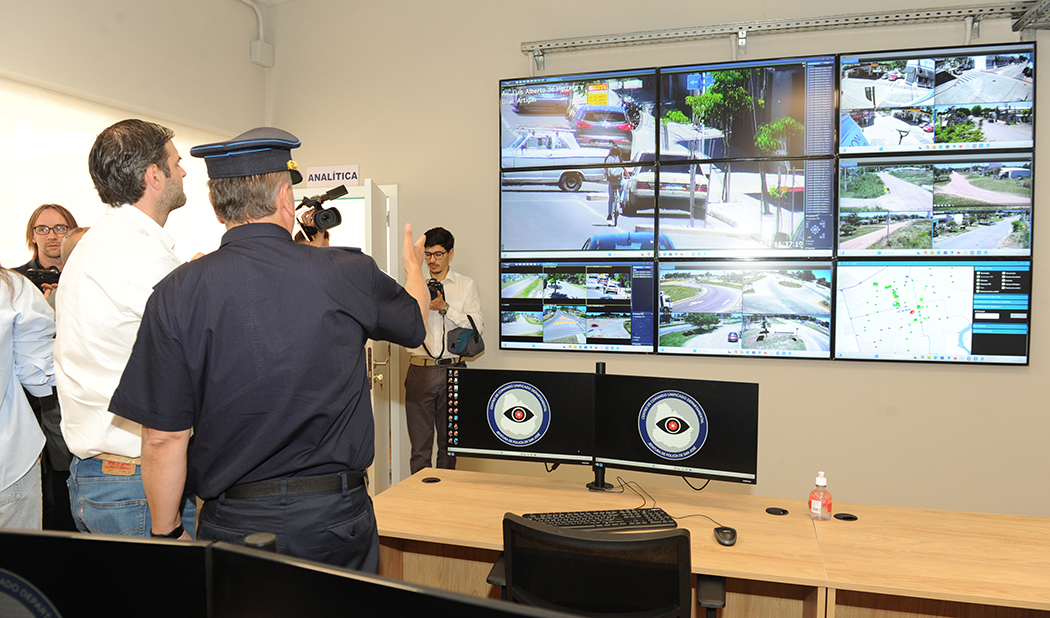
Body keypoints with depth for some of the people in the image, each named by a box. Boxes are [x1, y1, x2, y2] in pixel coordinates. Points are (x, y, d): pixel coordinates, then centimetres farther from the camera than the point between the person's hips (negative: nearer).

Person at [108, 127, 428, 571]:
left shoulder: (178, 294, -10)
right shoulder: (348, 274, -9)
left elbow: (163, 438, -9)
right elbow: (414, 322, 13)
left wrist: (166, 533, 7)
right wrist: (414, 266, 34)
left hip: (234, 526, 0)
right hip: (336, 518, 1)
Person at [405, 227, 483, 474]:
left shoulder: (466, 285, 7)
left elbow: (477, 326, -3)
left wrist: (445, 308, -11)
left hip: (453, 369, -1)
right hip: (420, 370, 1)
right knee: (420, 441, 2)